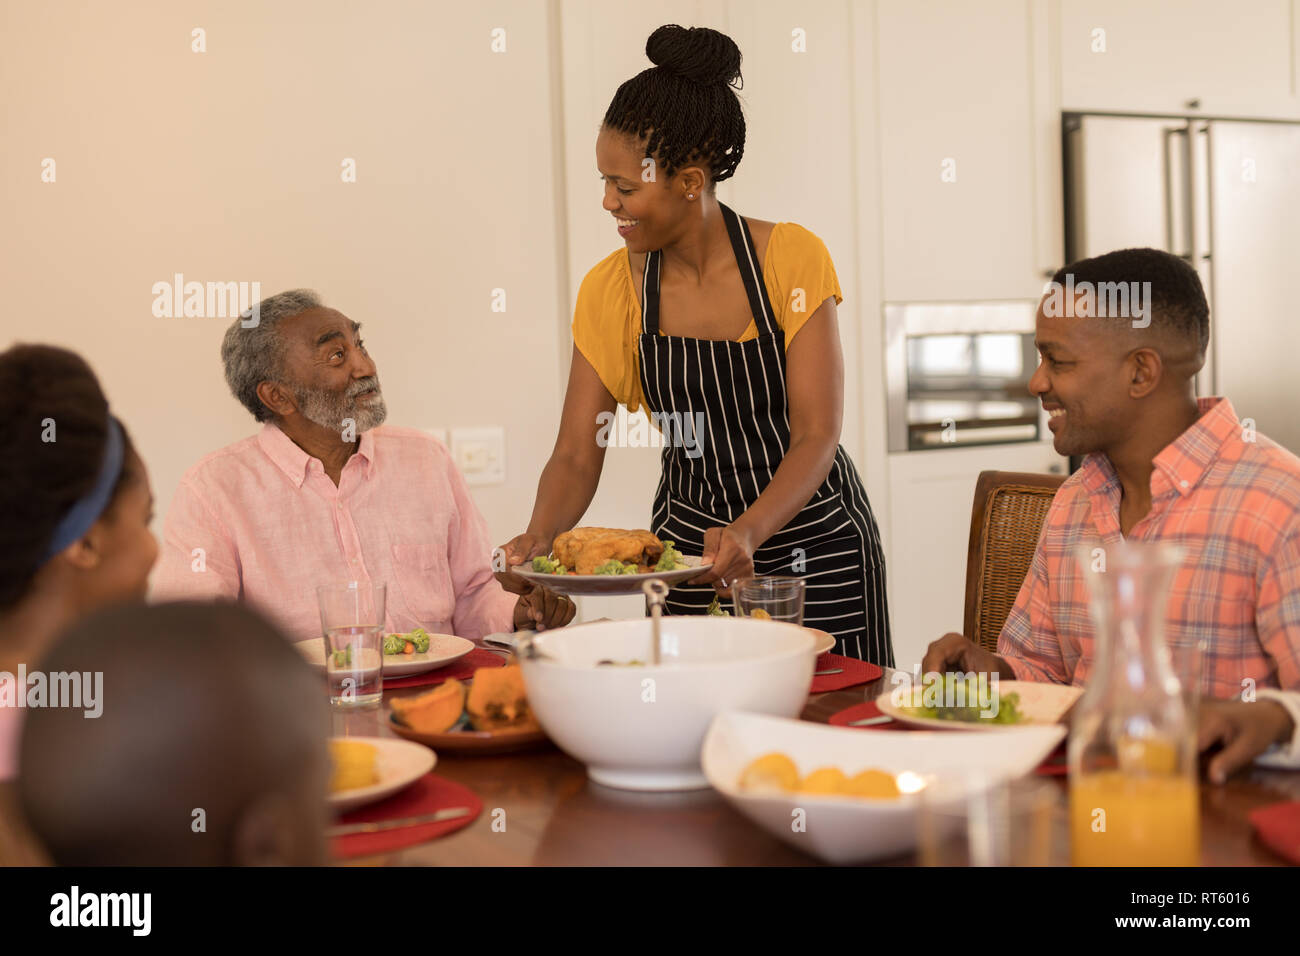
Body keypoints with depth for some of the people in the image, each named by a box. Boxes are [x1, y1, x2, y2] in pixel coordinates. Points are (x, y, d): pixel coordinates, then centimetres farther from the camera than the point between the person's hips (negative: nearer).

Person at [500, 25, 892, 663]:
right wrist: (539, 536, -26)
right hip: (686, 539, 2)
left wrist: (749, 532, -34)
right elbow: (576, 455, -6)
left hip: (813, 542, -2)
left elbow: (818, 436, -18)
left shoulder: (792, 258, -14)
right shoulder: (610, 290, -6)